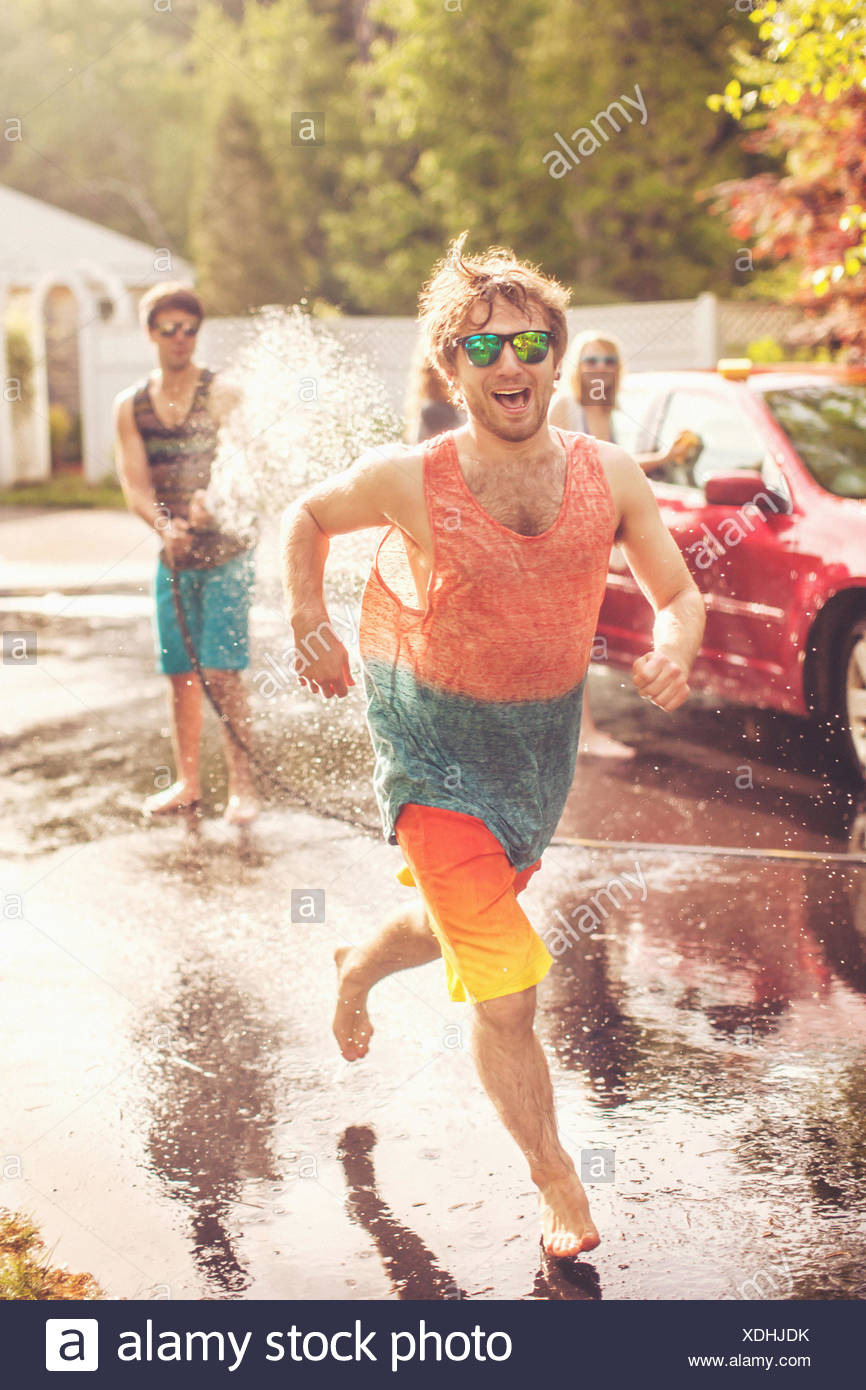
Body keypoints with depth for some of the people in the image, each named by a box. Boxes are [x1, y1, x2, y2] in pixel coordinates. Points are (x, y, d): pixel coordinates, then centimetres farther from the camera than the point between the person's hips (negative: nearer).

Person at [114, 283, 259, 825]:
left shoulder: (220, 394, -6)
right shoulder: (131, 405, 6)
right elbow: (135, 484, -2)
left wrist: (207, 502, -36)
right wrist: (165, 525, -22)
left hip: (225, 551, -4)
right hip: (173, 556, 4)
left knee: (222, 673, -9)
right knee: (181, 674, 9)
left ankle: (243, 786, 0)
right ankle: (188, 784, 22)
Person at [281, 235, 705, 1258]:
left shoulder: (609, 475, -11)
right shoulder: (410, 481, -19)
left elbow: (678, 593, -1)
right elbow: (307, 517, 1)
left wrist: (674, 651, -22)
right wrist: (308, 623, -8)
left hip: (545, 740, 5)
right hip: (435, 750, -4)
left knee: (460, 920, 28)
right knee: (507, 995, -9)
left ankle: (359, 968, 61)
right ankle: (557, 1186, 12)